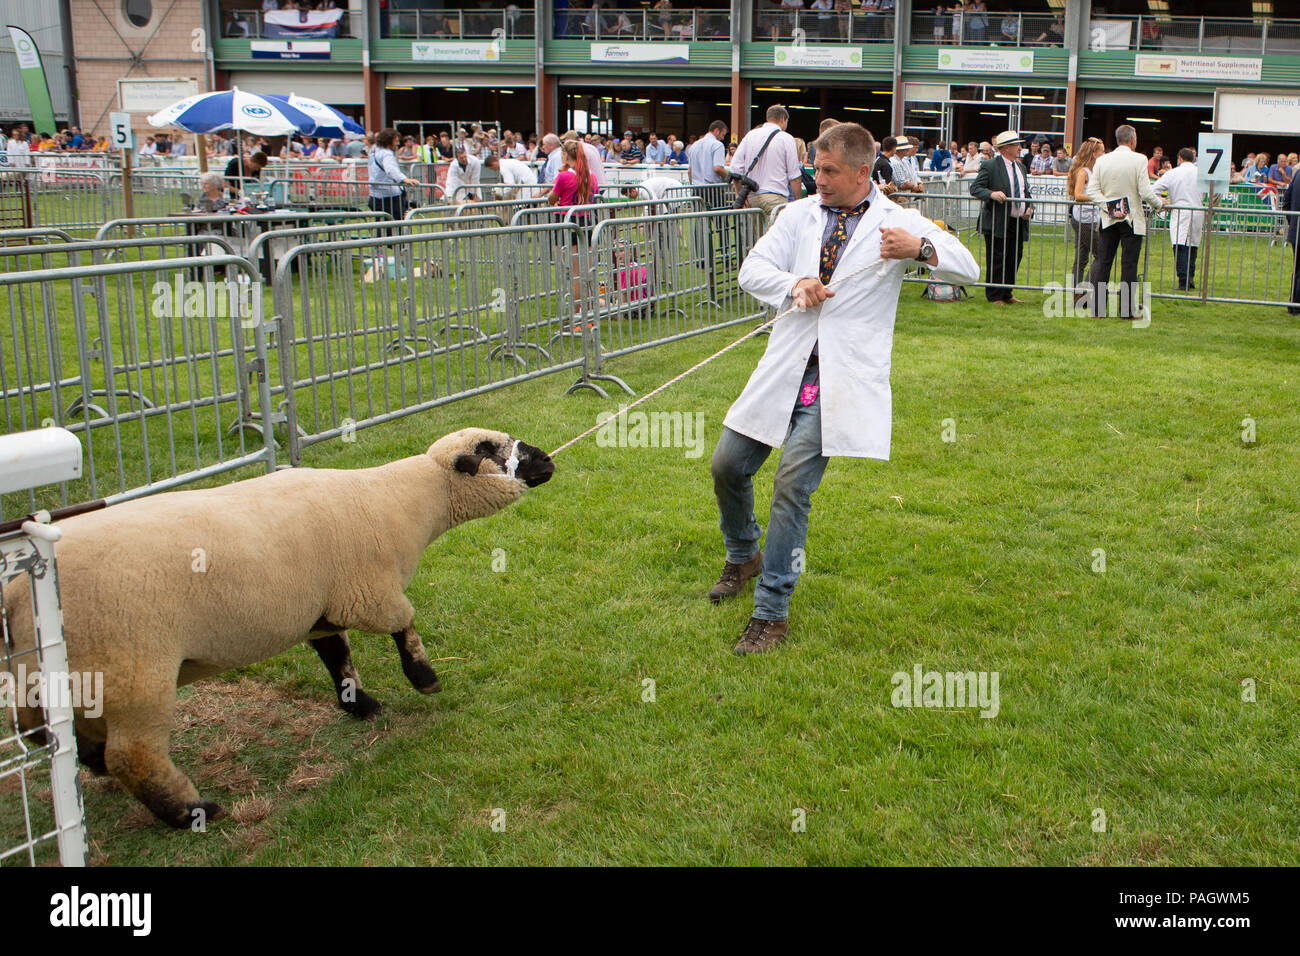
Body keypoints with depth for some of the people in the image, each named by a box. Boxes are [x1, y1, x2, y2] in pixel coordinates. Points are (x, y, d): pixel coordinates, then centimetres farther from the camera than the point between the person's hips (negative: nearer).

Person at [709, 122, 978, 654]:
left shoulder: (897, 223, 0)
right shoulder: (799, 215, 10)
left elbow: (967, 270, -6)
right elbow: (751, 270, 3)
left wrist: (920, 248, -27)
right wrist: (794, 284, -17)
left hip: (840, 377, -4)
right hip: (785, 369, 5)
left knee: (793, 483, -13)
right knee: (727, 466, 7)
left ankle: (771, 611, -1)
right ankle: (743, 557, 36)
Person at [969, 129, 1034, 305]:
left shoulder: (1021, 167, 17)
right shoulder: (990, 166, -6)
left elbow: (1027, 191, 23)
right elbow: (975, 188, -9)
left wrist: (1029, 208, 4)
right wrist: (991, 194, -27)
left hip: (1019, 223, 7)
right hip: (998, 224, -7)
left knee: (1014, 260, 10)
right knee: (997, 261, -2)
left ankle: (1007, 294, 21)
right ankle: (994, 297, 7)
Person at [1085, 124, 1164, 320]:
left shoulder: (1102, 160, 2)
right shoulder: (1139, 160, -10)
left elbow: (1092, 190, -3)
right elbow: (1145, 193, -12)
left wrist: (1108, 206, -5)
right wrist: (1159, 204, 5)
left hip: (1108, 220, 4)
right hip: (1132, 219, -3)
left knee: (1102, 262, 7)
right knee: (1129, 265, 1)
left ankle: (1098, 309, 7)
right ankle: (1127, 310, 2)